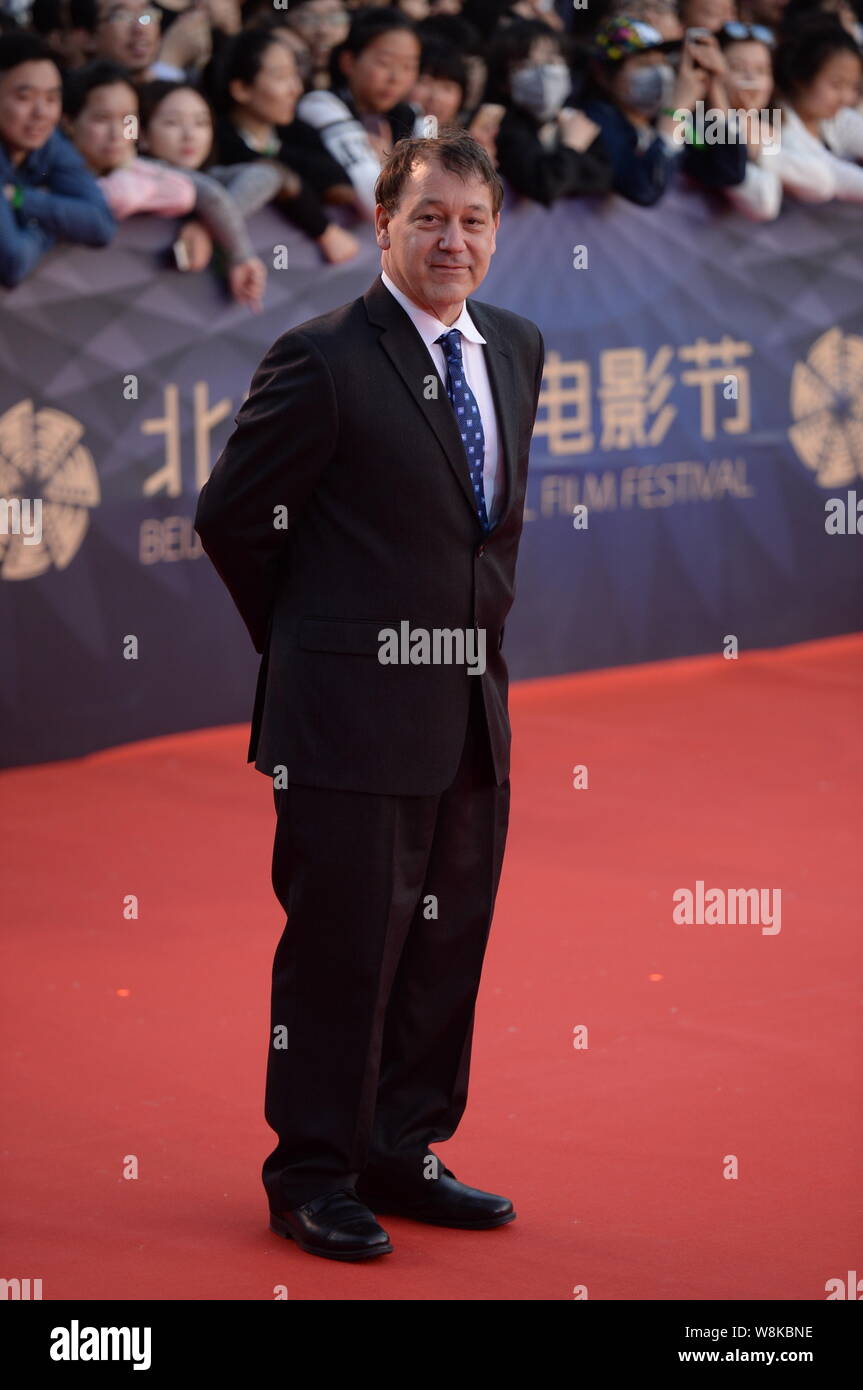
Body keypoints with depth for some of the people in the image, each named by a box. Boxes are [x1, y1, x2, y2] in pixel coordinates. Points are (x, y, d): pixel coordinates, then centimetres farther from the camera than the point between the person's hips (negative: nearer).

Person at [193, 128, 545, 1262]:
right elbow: (230, 516, -5)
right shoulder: (322, 360, -12)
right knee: (344, 946, -1)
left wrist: (481, 626, 16)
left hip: (471, 707, 7)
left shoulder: (516, 349, 10)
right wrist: (306, 643, 4)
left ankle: (402, 1156, 25)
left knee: (448, 943, 12)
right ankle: (312, 1177, 11)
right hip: (354, 712, -7)